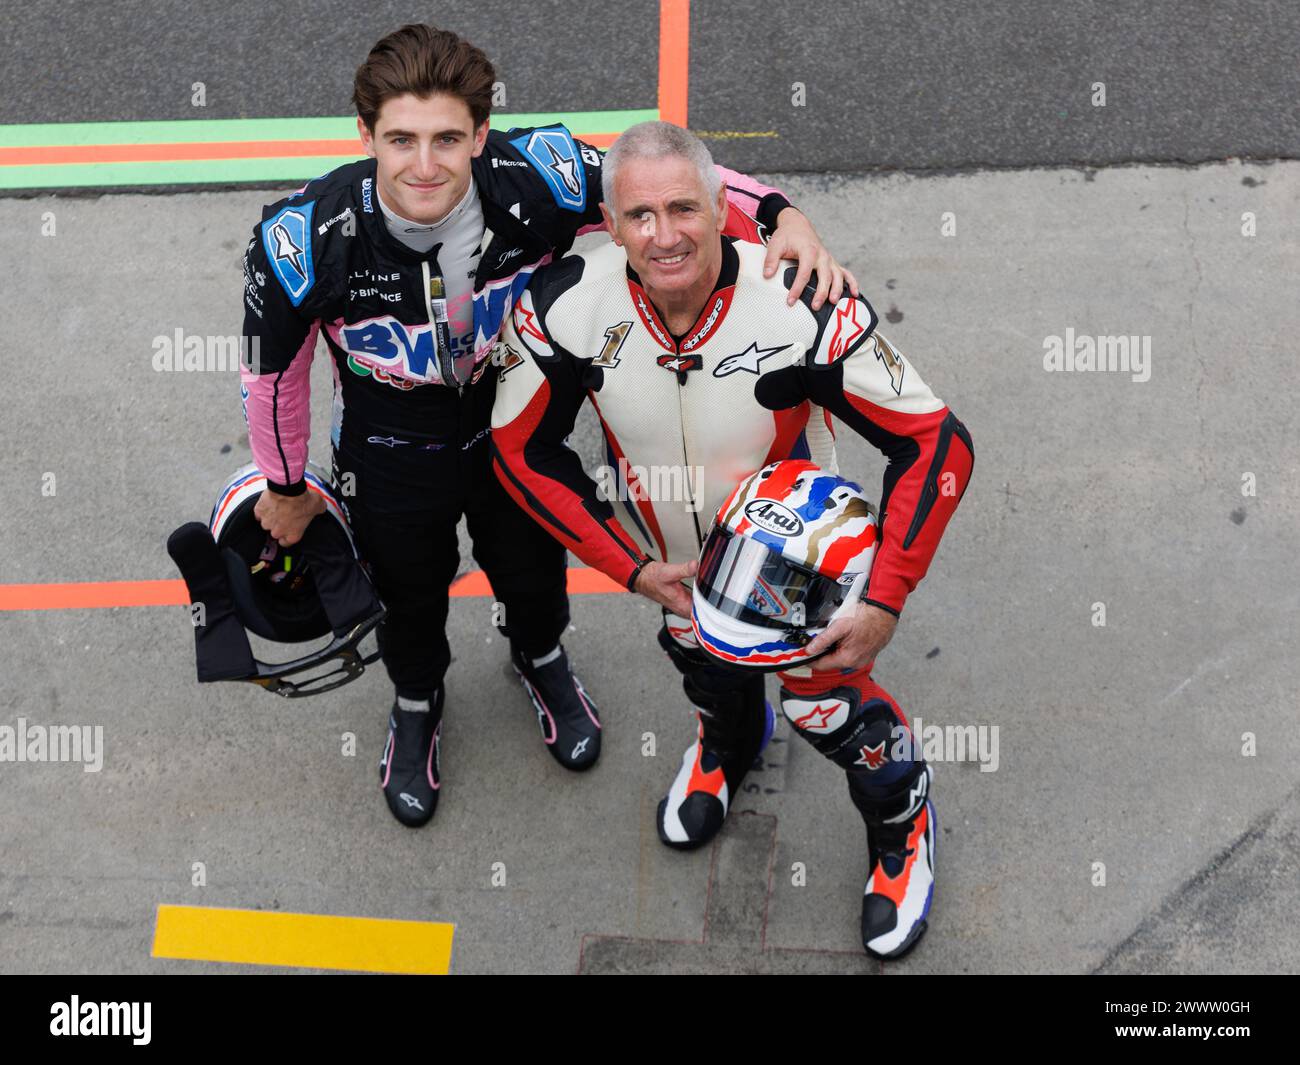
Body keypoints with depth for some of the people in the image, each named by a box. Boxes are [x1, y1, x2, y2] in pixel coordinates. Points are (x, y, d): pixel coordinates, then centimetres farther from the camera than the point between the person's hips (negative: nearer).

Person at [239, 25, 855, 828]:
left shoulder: (534, 180, -35)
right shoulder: (305, 240, -36)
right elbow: (273, 371, -16)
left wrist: (781, 214, -32)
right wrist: (286, 487, -1)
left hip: (516, 425, 1)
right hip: (392, 453, -1)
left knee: (534, 572, 28)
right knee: (409, 595, 25)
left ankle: (543, 661, 66)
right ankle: (417, 705, 62)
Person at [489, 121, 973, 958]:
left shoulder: (804, 311, -38)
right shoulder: (566, 310, -30)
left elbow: (936, 444, -30)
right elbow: (524, 452, -14)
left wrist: (885, 603, -32)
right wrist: (632, 568, -16)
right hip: (674, 553, 3)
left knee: (827, 706, 8)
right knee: (706, 667, 29)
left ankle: (903, 817, 43)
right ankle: (729, 742, 67)